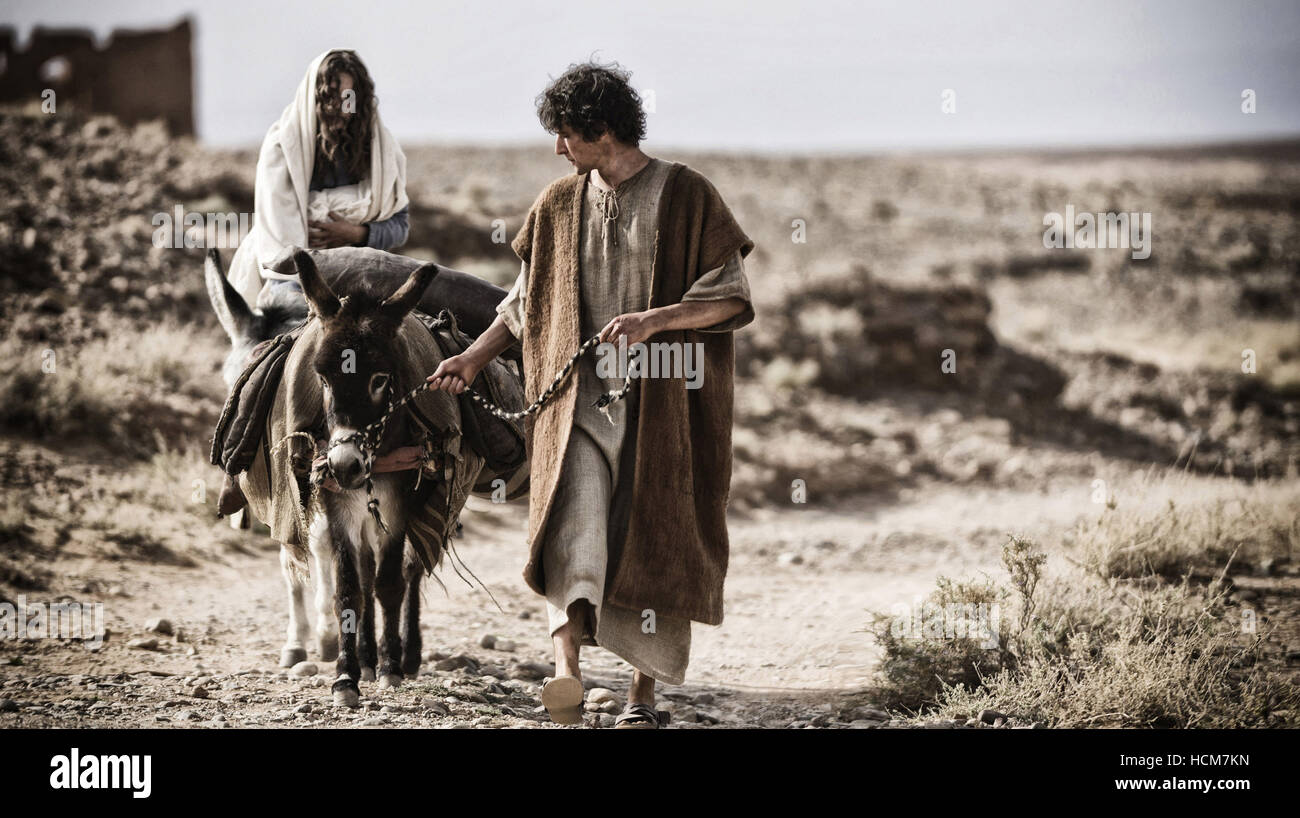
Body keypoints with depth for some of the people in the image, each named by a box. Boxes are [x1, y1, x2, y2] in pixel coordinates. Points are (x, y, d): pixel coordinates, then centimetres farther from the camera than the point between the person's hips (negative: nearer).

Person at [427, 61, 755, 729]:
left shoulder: (685, 196, -2)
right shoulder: (559, 205, 12)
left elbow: (732, 298, -7)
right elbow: (526, 299, 24)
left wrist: (653, 319, -19)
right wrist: (474, 358, 17)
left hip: (660, 402, -2)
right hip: (578, 397, 2)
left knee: (651, 542, 2)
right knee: (574, 515, -20)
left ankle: (643, 696, 14)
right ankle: (567, 673, -36)